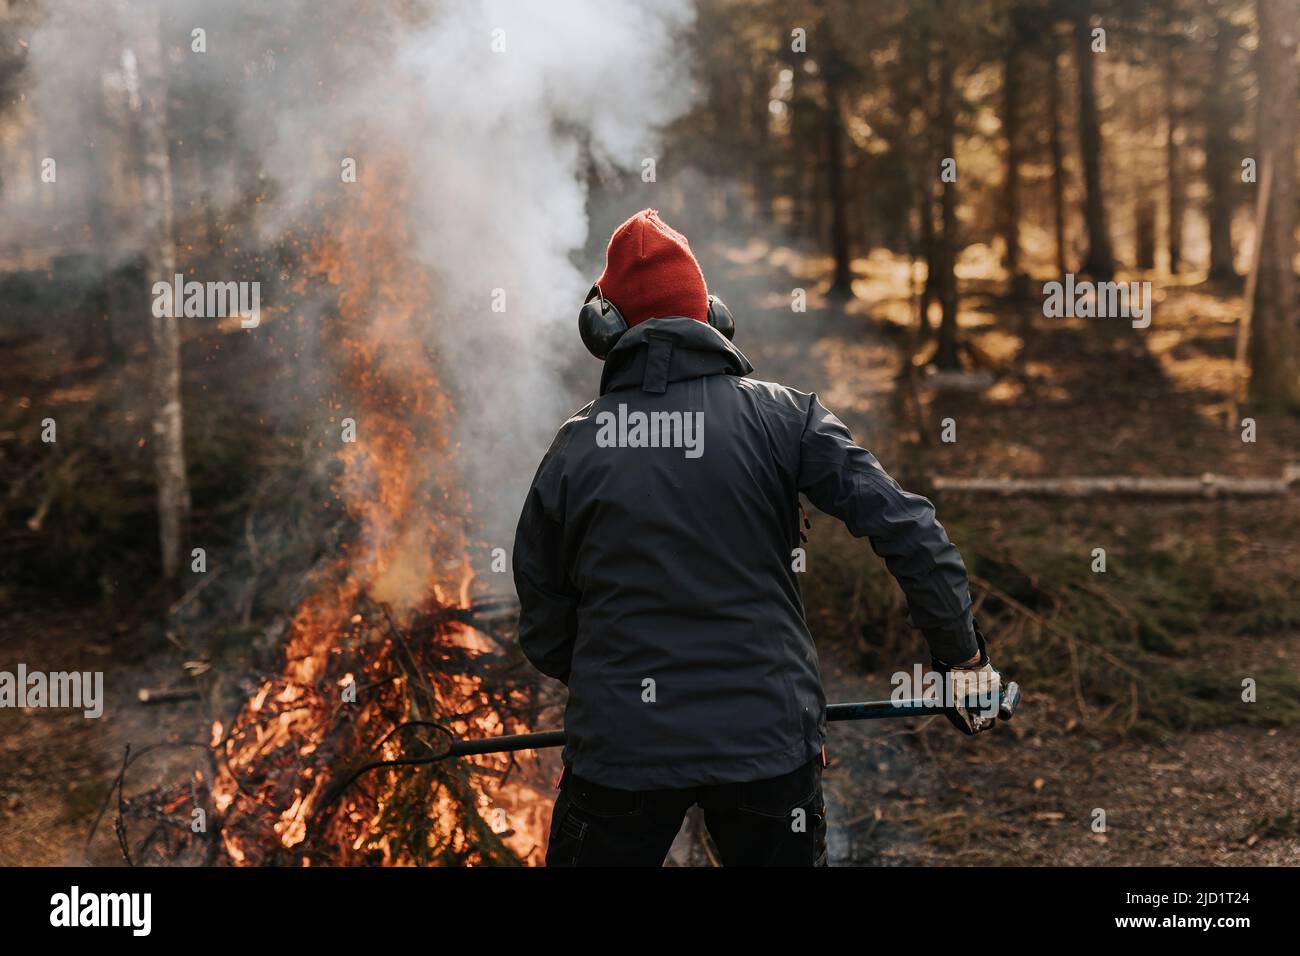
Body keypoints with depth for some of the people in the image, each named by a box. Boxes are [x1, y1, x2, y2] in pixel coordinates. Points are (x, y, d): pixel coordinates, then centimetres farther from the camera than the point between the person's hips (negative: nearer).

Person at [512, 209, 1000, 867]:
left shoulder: (572, 447, -1)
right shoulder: (781, 416, -4)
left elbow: (543, 635, 5)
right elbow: (907, 530, -11)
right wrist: (963, 656, 0)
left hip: (619, 747, 0)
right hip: (766, 737, 0)